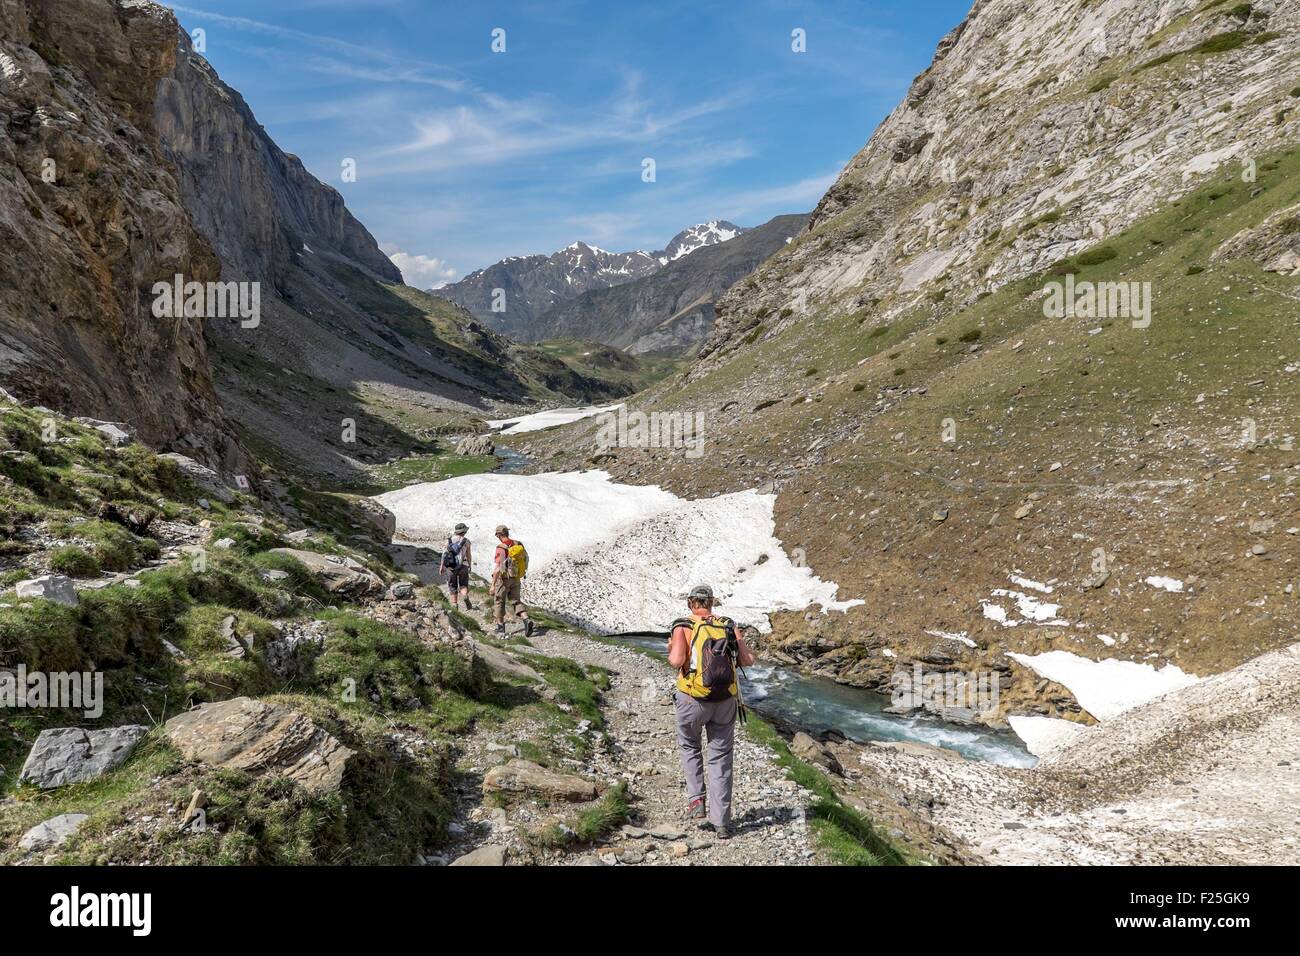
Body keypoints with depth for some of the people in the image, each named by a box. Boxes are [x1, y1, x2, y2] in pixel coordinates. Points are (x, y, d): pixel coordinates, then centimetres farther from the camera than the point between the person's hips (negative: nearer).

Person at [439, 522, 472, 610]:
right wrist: (469, 567, 17)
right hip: (462, 566, -1)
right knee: (463, 585, 9)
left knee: (452, 586, 13)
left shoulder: (449, 540, 4)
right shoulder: (466, 541, 0)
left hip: (450, 566, 1)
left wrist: (441, 566, 5)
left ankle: (454, 605, 9)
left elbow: (444, 553, 0)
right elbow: (469, 556, 4)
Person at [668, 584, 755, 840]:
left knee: (689, 746, 25)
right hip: (726, 701, 2)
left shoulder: (683, 627, -7)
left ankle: (696, 801, 14)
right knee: (721, 757, 12)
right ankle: (721, 822, 11)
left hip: (693, 699, -2)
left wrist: (671, 650, 2)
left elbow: (677, 661, -21)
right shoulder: (729, 625, 3)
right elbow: (748, 660, 0)